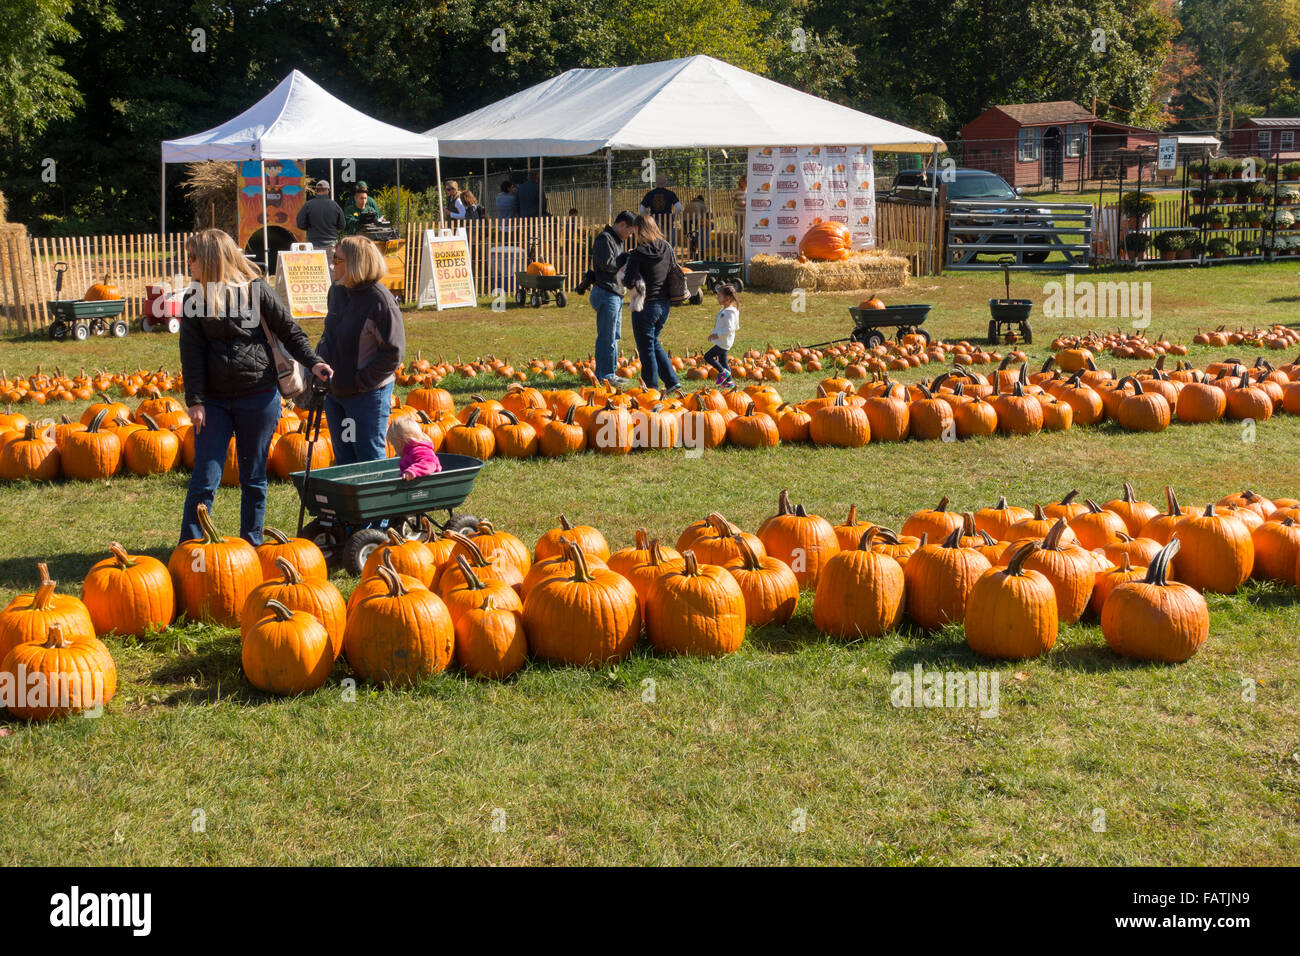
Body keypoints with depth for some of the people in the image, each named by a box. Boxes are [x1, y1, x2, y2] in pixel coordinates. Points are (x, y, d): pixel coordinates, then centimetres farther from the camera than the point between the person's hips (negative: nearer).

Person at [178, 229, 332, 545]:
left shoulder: (256, 290, -1)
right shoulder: (194, 299, 5)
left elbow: (289, 330, 3)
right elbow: (192, 354, 2)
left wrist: (313, 362, -12)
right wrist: (195, 400, -5)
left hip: (259, 397, -1)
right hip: (214, 400, 2)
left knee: (253, 478, 8)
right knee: (204, 479, -2)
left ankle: (251, 546, 20)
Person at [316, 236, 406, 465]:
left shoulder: (380, 300, -18)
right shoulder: (337, 291, 5)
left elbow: (393, 353, -17)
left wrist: (360, 381, -18)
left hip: (368, 394, -8)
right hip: (334, 390, 8)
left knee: (370, 459, 1)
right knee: (343, 459, 16)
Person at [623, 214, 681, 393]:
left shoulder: (638, 254, -17)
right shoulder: (667, 248, 1)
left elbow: (630, 282, -17)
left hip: (645, 306, -6)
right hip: (664, 304, 6)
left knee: (646, 348, 5)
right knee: (654, 343, 23)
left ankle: (651, 388, 10)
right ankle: (671, 381, 18)